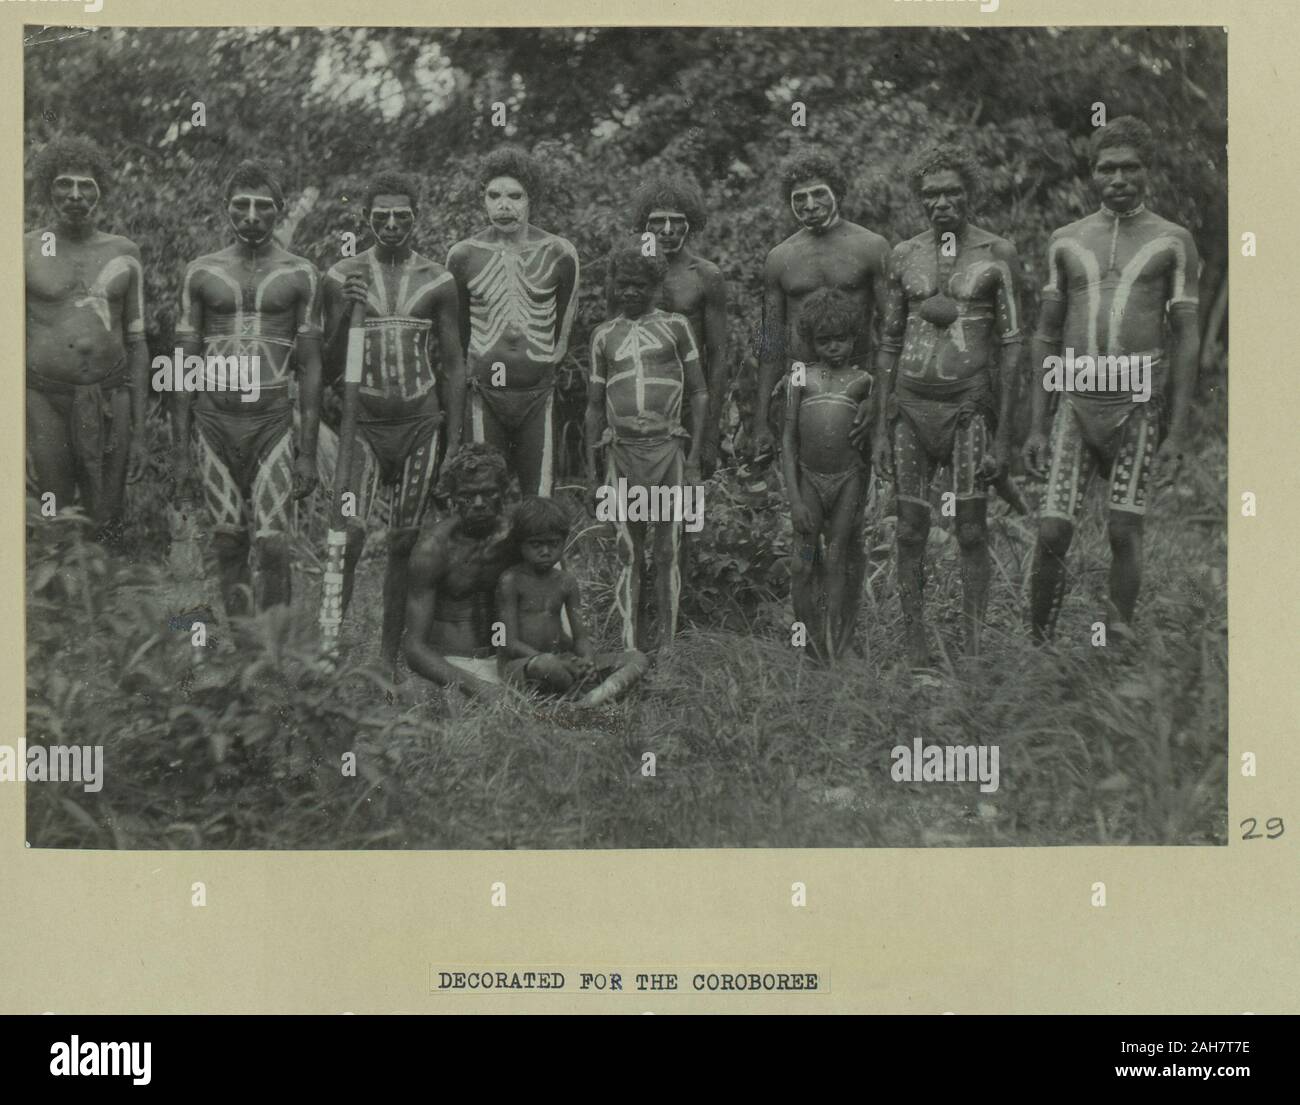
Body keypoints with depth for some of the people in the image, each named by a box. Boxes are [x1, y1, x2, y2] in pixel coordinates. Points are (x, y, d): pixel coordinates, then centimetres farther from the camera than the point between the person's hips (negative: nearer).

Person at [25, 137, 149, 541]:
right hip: (43, 402, -2)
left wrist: (139, 433, 3)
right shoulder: (24, 251, -3)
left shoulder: (123, 254, 4)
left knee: (107, 529, 6)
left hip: (108, 403, 2)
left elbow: (136, 344, 8)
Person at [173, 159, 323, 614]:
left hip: (272, 420, -2)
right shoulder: (201, 273, 7)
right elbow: (185, 365, 9)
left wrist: (308, 452, -2)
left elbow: (310, 367, 3)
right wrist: (180, 451, 4)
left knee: (273, 546, -8)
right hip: (214, 419, 2)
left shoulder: (299, 275, 3)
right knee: (228, 543, 6)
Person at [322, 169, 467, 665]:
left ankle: (389, 655, 10)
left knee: (405, 542, 4)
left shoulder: (437, 281, 4)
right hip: (362, 422, -1)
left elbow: (453, 364, 8)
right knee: (351, 531, -18)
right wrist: (345, 313, -14)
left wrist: (454, 439, 3)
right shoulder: (342, 277, 1)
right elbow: (331, 367, 3)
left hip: (420, 421, 1)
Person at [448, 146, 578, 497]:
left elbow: (565, 326, 9)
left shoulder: (560, 254, 0)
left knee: (538, 497, 1)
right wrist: (469, 374, 12)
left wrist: (546, 367, 9)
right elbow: (455, 331, 13)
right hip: (484, 391, 0)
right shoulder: (463, 256, 2)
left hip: (539, 392, 0)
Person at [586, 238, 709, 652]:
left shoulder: (675, 326, 6)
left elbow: (699, 393, 6)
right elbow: (595, 405, 16)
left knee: (666, 553, 1)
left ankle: (666, 641, 5)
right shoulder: (604, 335, 13)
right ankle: (630, 644, 7)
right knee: (629, 554, 4)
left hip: (666, 448, -2)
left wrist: (694, 457, -2)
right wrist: (591, 466, 10)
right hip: (621, 451, 2)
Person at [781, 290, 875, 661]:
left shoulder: (863, 381, 4)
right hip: (808, 477, 0)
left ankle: (834, 652, 9)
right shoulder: (801, 377, 3)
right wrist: (794, 498, -6)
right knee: (804, 565, 0)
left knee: (837, 562, 3)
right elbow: (789, 440, 1)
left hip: (849, 477, 0)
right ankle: (804, 646, 9)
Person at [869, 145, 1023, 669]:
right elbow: (889, 345, 12)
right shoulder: (904, 256, 9)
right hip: (911, 403, 3)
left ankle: (974, 648, 4)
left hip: (969, 404, -3)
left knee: (972, 532, -2)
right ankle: (915, 654, 9)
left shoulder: (997, 255, 0)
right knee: (910, 532, 3)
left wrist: (1003, 436, -7)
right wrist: (882, 429, 7)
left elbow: (1011, 346, -2)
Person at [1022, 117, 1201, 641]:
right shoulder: (1066, 240, 12)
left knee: (1124, 531, -4)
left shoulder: (1172, 241, 5)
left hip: (1139, 398, -2)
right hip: (1076, 397, 2)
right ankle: (1036, 645, 8)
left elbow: (1186, 338, 2)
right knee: (1052, 533, -5)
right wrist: (1035, 426, 8)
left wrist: (1177, 433, -5)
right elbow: (1046, 336, 14)